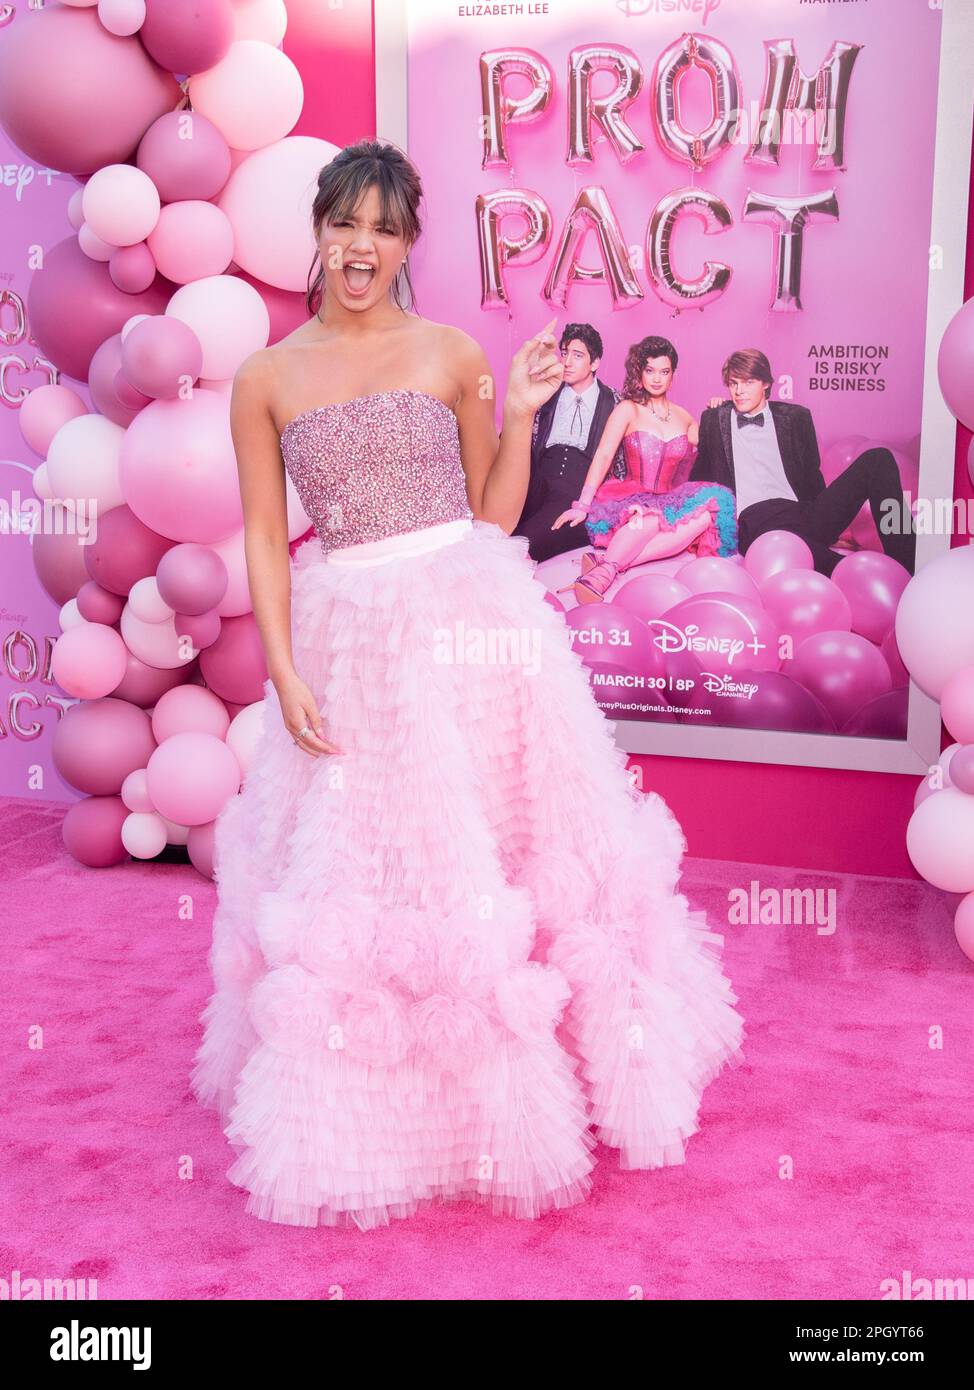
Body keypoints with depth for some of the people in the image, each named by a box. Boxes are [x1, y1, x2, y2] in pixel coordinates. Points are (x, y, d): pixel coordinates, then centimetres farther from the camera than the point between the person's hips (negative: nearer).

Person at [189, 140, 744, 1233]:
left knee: (484, 848, 5)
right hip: (345, 643, 1)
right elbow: (266, 540, 4)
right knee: (352, 880, 6)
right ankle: (370, 1101, 27)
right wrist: (285, 674, -4)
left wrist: (520, 416, -4)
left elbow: (495, 514, 8)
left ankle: (507, 1085, 26)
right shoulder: (265, 379, 5)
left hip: (470, 625, 0)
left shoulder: (454, 355, 4)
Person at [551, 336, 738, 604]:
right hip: (631, 500, -4)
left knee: (707, 511, -31)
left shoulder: (685, 419, 17)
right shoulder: (628, 410, 4)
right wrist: (583, 505, -18)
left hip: (669, 505, 4)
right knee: (651, 517, -39)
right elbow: (603, 456, -7)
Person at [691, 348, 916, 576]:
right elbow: (698, 478, 26)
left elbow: (812, 475, 22)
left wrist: (825, 518, 10)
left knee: (877, 460, -15)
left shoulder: (795, 417, 21)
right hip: (754, 524, -4)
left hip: (802, 513, 4)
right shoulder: (715, 419, 20)